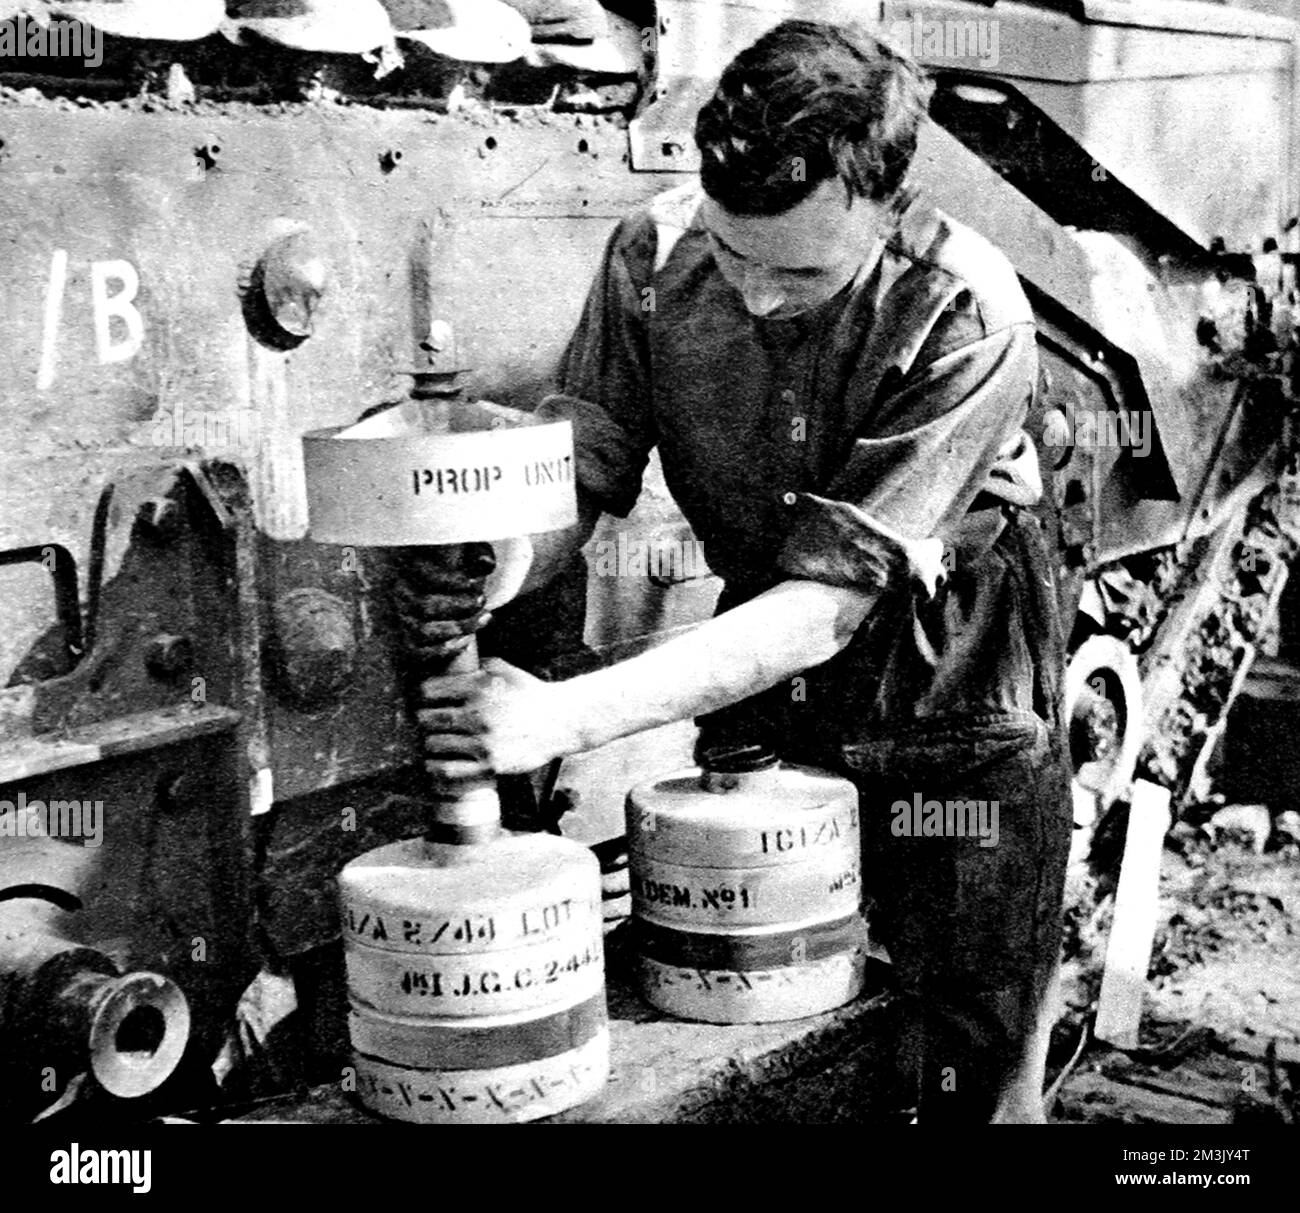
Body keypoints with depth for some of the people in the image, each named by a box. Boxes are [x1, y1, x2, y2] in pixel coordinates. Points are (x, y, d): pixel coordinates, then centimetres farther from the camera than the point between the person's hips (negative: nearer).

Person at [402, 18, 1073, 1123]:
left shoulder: (969, 317, -28)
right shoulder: (654, 256, -17)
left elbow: (829, 598, -32)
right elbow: (576, 479, -11)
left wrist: (569, 716, -40)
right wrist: (483, 574, -35)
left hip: (957, 660, -3)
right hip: (761, 640, 3)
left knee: (981, 1058, 3)